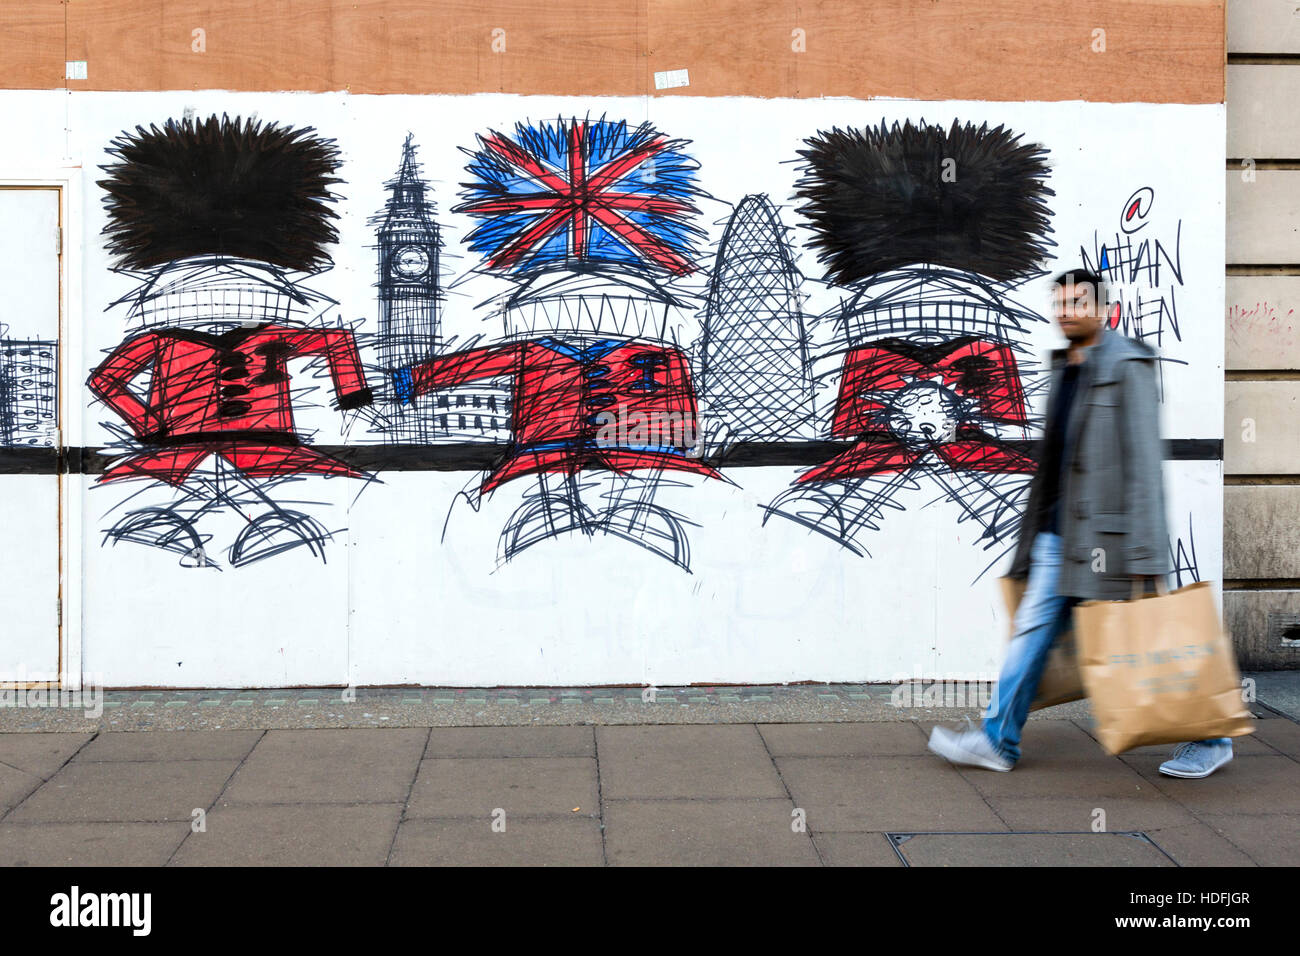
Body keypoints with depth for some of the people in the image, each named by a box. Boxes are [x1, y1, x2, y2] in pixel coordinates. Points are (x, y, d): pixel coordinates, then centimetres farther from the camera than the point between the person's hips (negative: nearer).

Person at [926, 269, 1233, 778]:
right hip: (1056, 536, 8)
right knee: (1031, 631, 9)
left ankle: (1207, 739, 19)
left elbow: (1143, 463, -16)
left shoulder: (1128, 366, -10)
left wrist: (1145, 554, -20)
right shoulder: (1064, 367, 15)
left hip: (1102, 539, -8)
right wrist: (1034, 534, 21)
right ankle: (997, 740, 18)